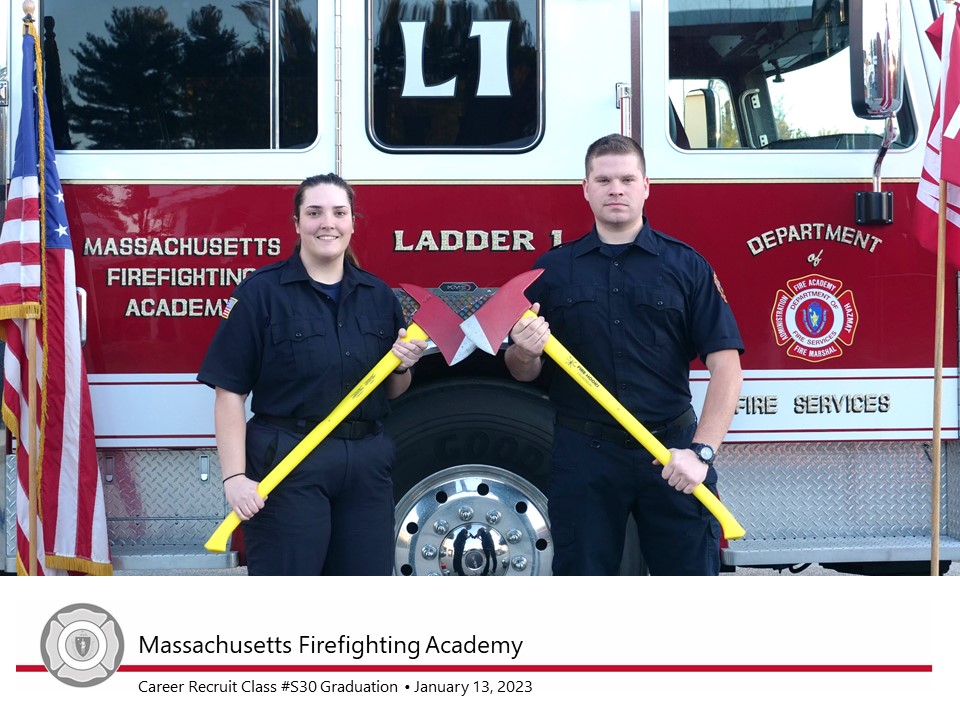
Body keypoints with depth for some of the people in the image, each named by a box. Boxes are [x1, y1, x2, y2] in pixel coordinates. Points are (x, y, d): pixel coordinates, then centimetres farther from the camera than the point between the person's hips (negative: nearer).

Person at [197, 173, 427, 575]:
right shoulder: (260, 292, -5)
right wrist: (235, 476, -17)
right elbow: (230, 393, -9)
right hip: (286, 465, -5)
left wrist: (403, 364, -4)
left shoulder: (378, 296, 10)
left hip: (367, 463, 5)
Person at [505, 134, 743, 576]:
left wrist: (701, 451, -16)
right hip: (583, 456, 1)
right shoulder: (553, 269, 6)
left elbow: (725, 365, -5)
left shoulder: (685, 265, 1)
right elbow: (523, 372, 9)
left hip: (672, 451, -1)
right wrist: (525, 351, -16)